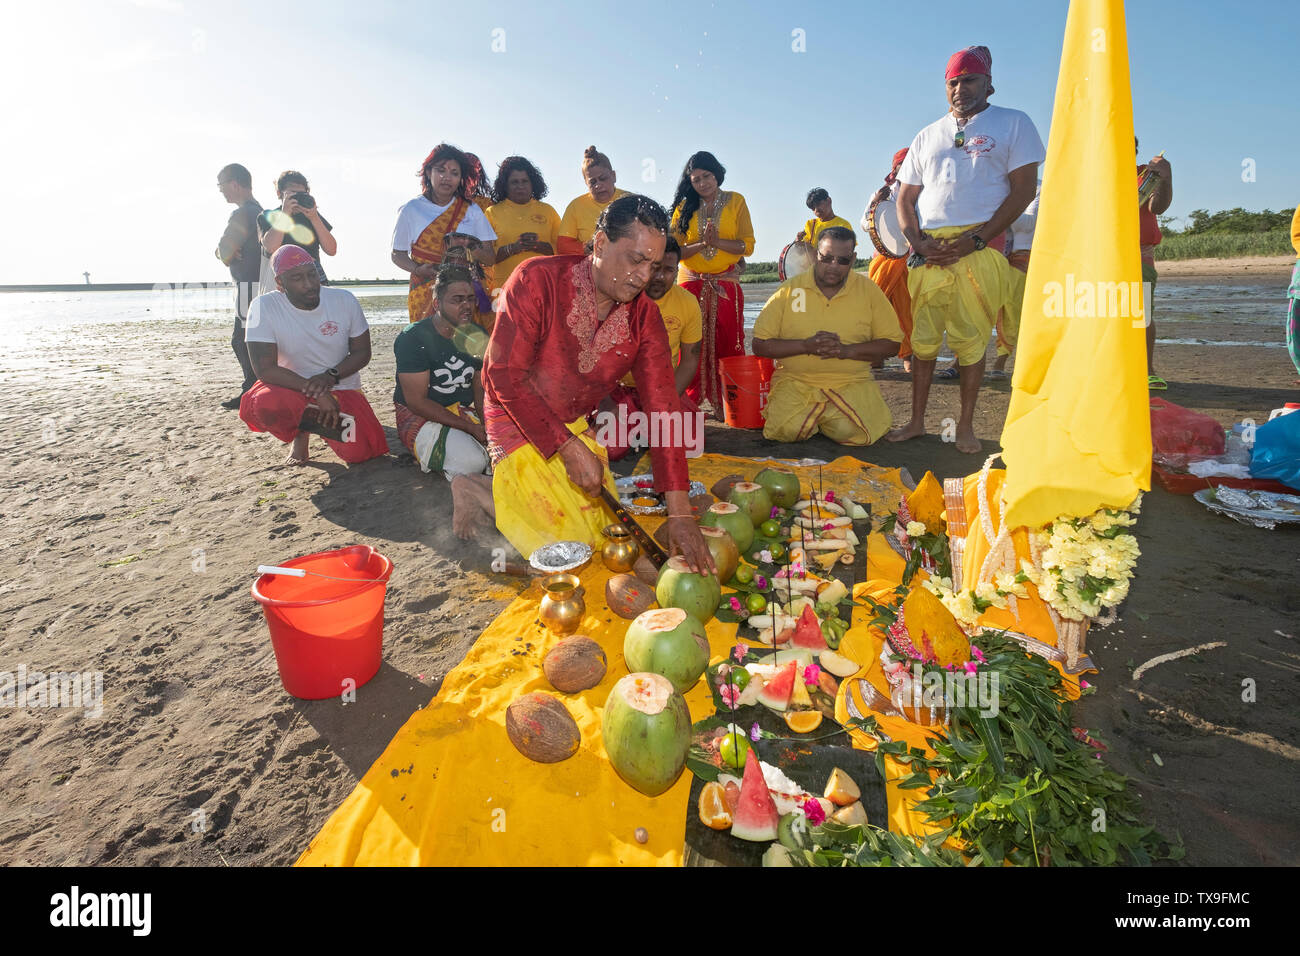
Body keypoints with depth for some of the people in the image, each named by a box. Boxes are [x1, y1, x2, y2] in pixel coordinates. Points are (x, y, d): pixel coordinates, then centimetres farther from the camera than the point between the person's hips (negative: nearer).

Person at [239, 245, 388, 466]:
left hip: (342, 388, 2)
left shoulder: (345, 300, -7)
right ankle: (301, 432, 2)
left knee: (359, 452, -20)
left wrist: (331, 376, -19)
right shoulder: (264, 307, -14)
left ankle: (324, 424, 17)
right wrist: (315, 392, -28)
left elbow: (362, 353, 0)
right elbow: (265, 368, -19)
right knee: (263, 404, -37)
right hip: (293, 389, -2)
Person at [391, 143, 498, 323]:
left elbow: (491, 257, 7)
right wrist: (417, 270, -9)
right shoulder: (411, 209, 9)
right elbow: (398, 254, 12)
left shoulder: (471, 210, 12)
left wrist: (468, 250, -13)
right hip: (425, 293, -1)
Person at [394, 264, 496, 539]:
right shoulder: (413, 338, -13)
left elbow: (480, 389, 11)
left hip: (462, 412, 6)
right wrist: (470, 428, -22)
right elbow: (416, 401, -17)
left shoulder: (477, 337, 5)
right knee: (471, 459, -36)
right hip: (419, 417, -6)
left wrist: (488, 427, -11)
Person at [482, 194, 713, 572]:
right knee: (567, 545, -9)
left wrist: (679, 512, -24)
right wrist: (568, 447, -28)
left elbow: (663, 406, -16)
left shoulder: (644, 316, -9)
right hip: (520, 426, -5)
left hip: (578, 427, 6)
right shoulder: (537, 280, -21)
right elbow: (504, 374, -23)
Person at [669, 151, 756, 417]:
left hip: (726, 284, -1)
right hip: (691, 282, 1)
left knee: (726, 346, -4)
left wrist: (716, 241, -15)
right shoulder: (684, 207, 10)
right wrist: (701, 244, -14)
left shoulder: (735, 201, 6)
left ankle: (725, 405, 1)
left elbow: (747, 245, -1)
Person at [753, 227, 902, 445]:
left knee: (850, 431, -26)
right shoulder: (789, 290, 1)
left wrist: (846, 350, -13)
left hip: (851, 382, 1)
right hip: (795, 380, 0)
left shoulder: (868, 290, 4)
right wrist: (806, 345, -16)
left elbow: (892, 344, 4)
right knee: (788, 430, -27)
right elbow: (760, 345, -1)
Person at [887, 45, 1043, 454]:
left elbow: (1024, 189, 0)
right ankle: (917, 421, 9)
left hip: (979, 247, -3)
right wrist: (917, 242, -3)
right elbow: (905, 199, 17)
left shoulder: (1013, 123, 9)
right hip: (928, 250, 3)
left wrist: (975, 240, -11)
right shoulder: (927, 135, 20)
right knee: (923, 338, 1)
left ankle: (966, 426, 5)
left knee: (971, 340, -4)